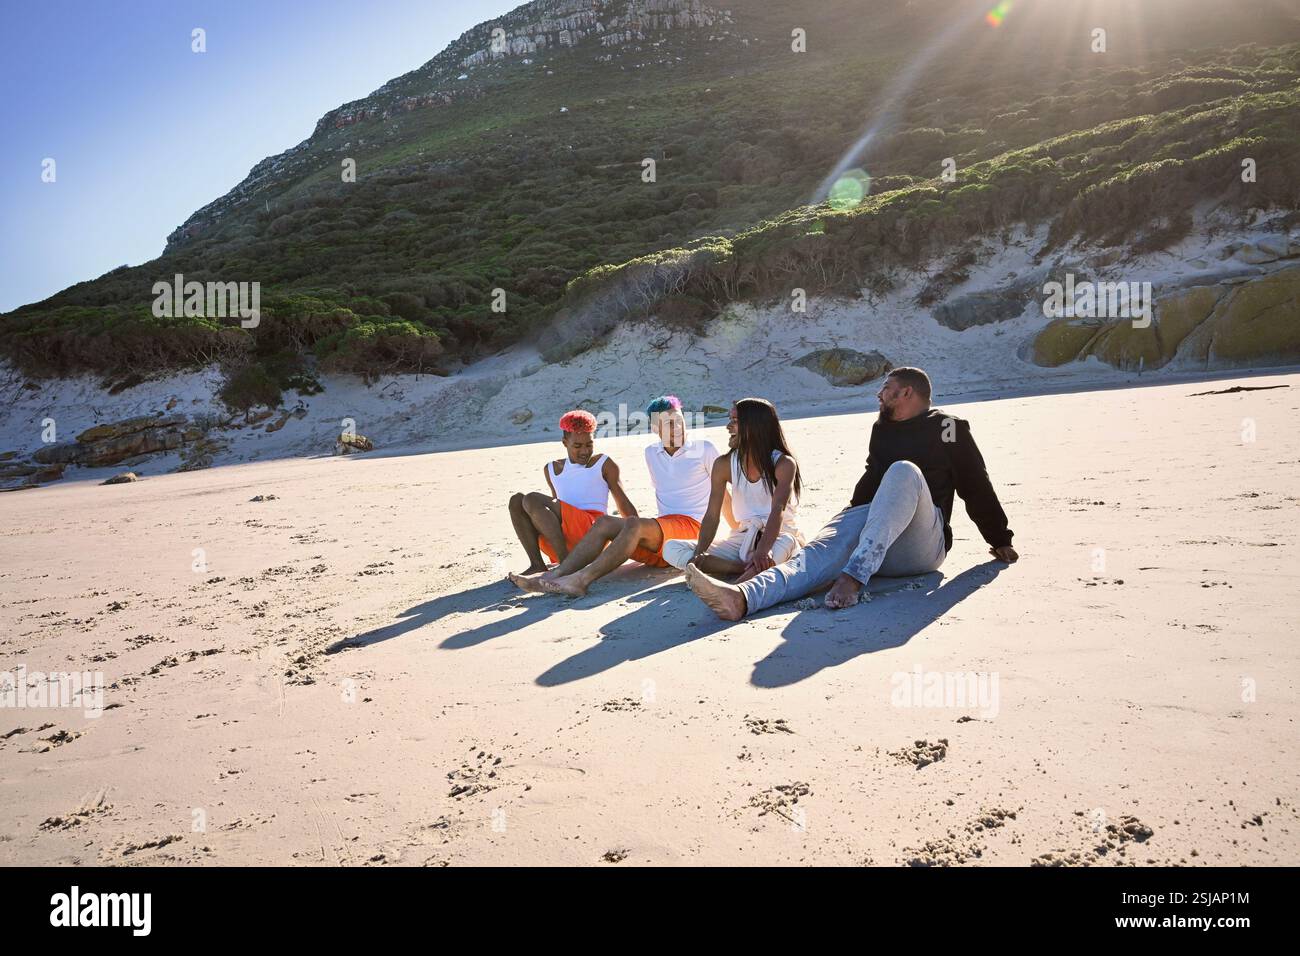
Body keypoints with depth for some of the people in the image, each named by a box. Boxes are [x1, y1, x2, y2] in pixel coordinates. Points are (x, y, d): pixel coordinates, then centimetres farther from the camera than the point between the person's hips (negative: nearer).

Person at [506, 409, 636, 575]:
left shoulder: (603, 464, 12)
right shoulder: (551, 469, 21)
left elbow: (625, 505, 9)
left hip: (592, 534, -5)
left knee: (532, 500, -21)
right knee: (516, 500, -14)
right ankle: (536, 564, -25)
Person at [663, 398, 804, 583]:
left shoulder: (783, 463, -11)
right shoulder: (724, 465, 1)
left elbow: (778, 511, -26)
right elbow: (712, 516, -5)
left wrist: (762, 551, -44)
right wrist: (699, 554, -23)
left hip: (780, 535, -5)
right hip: (742, 538, 5)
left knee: (786, 543, -42)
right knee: (671, 549, -15)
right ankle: (748, 569, -29)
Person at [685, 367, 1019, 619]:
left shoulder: (947, 427, 9)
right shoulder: (882, 429, 25)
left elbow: (976, 486, 11)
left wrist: (1000, 540, 13)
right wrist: (850, 518, 31)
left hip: (920, 544, -4)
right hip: (869, 526, 4)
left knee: (904, 471, -32)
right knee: (818, 554, -29)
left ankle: (854, 574, -48)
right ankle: (743, 597, -59)